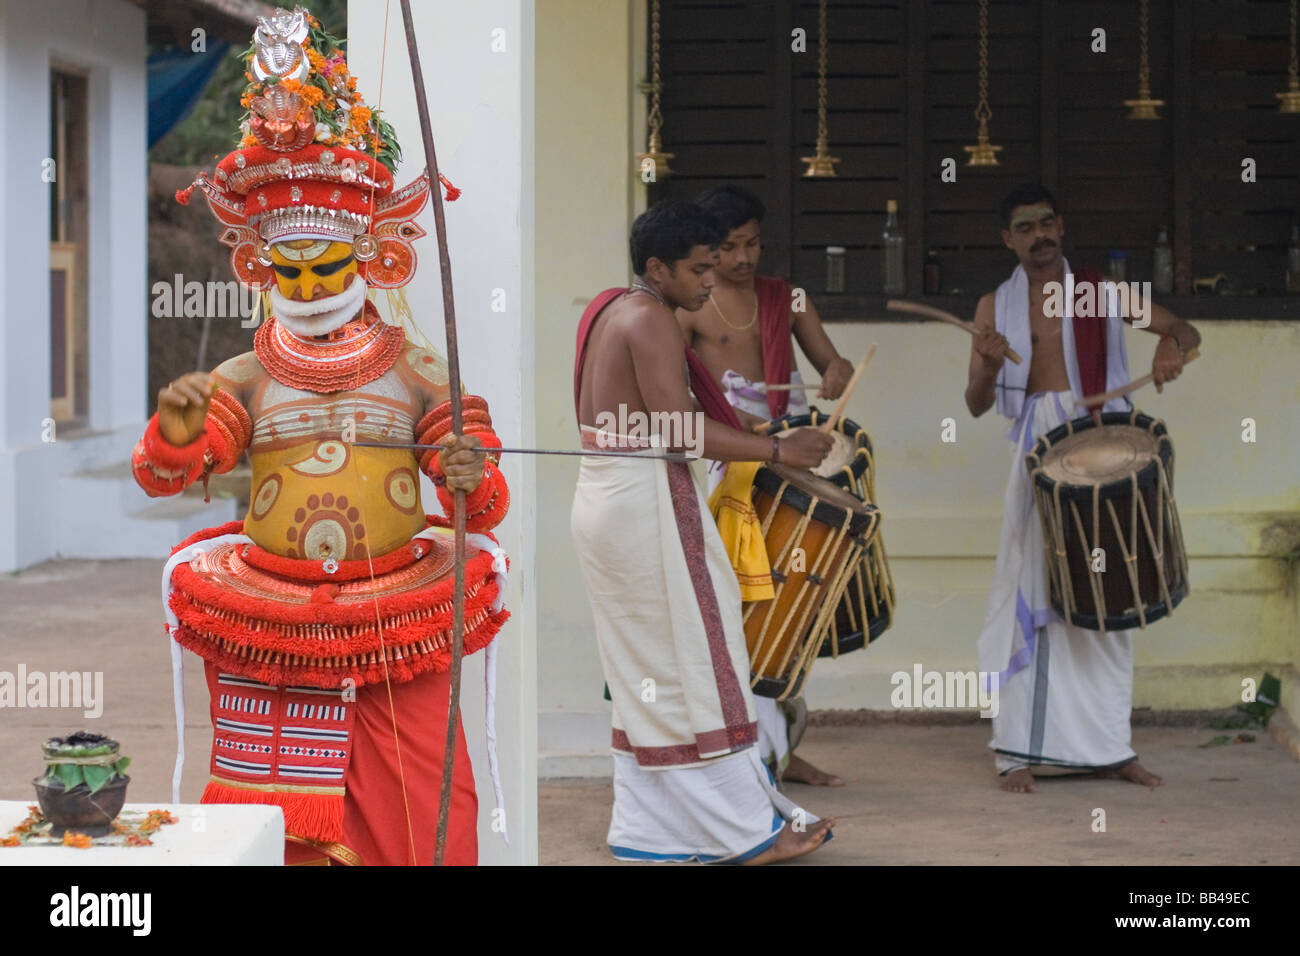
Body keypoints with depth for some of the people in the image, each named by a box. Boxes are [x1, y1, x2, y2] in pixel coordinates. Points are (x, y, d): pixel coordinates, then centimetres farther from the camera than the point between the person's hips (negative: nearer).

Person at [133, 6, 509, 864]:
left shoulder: (416, 375, 3)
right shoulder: (245, 381, 5)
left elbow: (486, 502, -1)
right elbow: (163, 474, -6)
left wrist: (473, 483, -24)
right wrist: (178, 429, -28)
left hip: (395, 626, 0)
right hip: (270, 633, 0)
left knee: (416, 820, 1)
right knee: (275, 828, 3)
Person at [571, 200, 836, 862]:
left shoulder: (608, 310, 14)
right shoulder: (650, 319, -16)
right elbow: (681, 429, -22)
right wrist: (778, 450, -16)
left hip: (598, 499, 10)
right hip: (645, 502, -10)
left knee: (644, 672, 13)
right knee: (693, 664, -4)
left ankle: (645, 830, 17)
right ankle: (747, 832, 2)